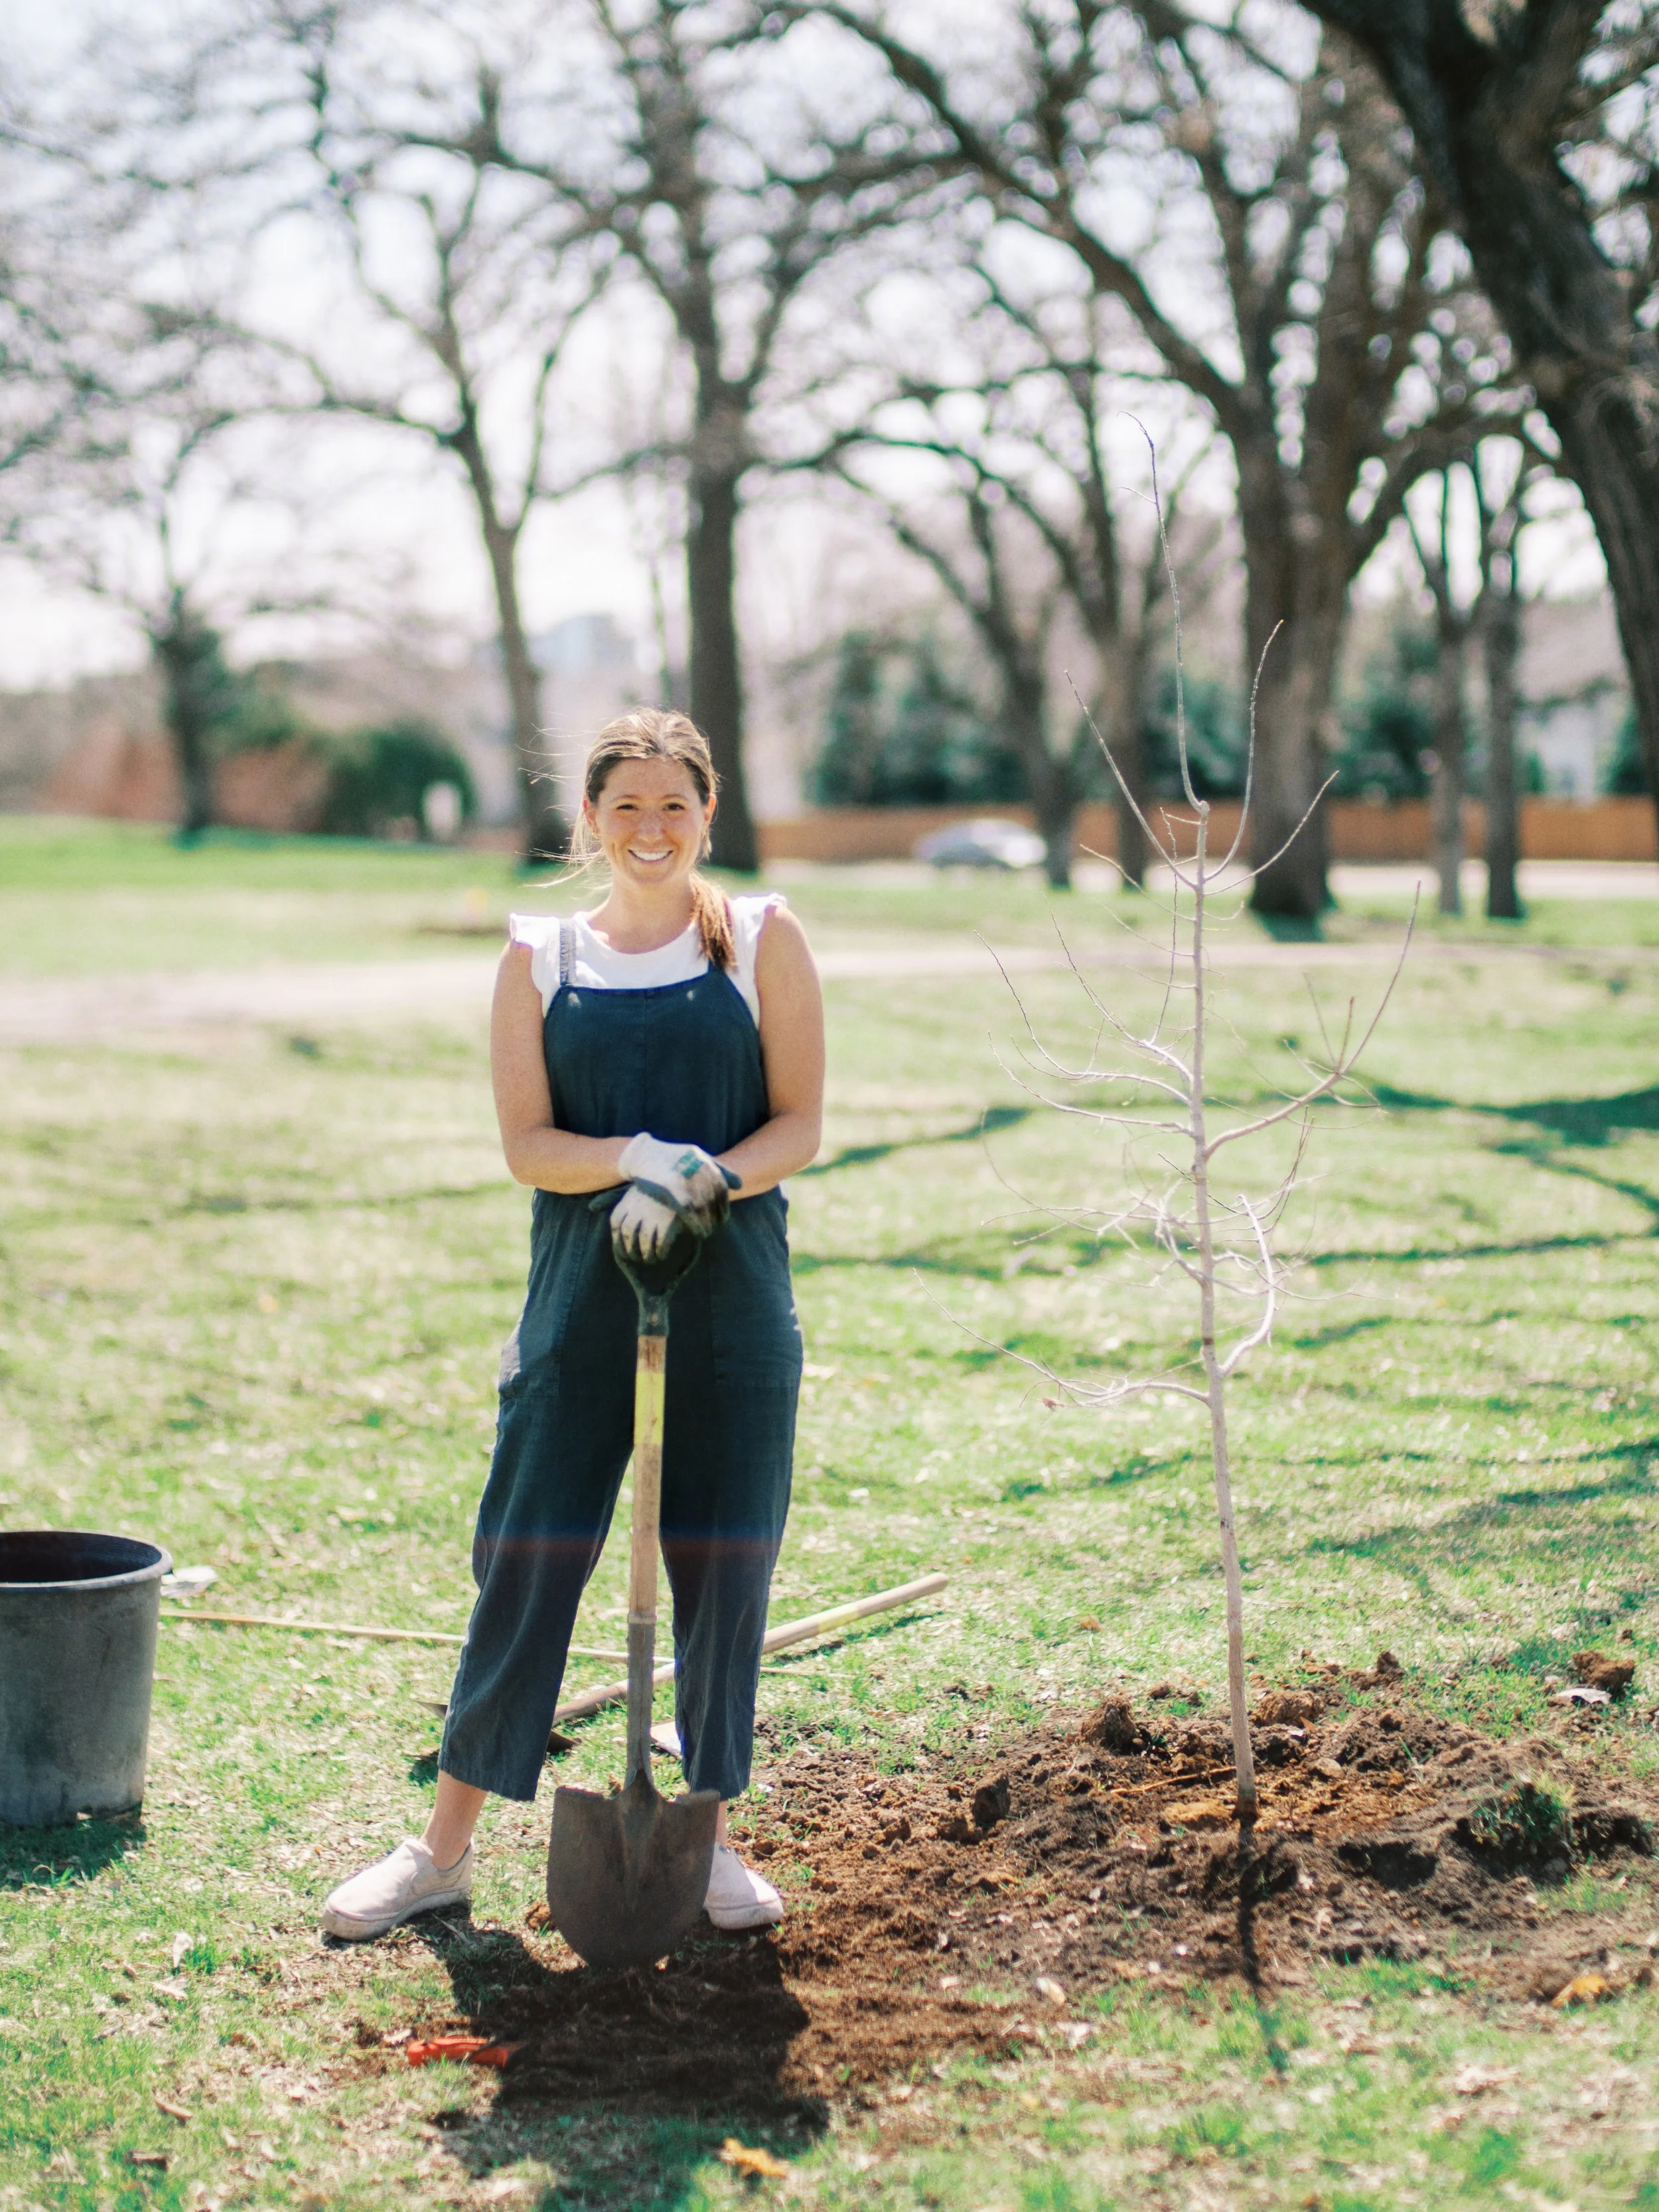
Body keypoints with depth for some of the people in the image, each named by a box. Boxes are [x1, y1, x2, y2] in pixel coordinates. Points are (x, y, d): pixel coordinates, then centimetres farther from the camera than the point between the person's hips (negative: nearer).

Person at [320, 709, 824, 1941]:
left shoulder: (762, 940, 5)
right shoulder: (542, 957, 6)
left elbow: (799, 1125, 0)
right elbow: (527, 1143, -1)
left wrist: (695, 1183, -18)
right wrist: (640, 1157, -19)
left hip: (732, 1297, 0)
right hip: (583, 1295, 0)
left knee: (725, 1569, 4)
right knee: (528, 1561, 2)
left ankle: (708, 1837, 20)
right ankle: (447, 1847, 14)